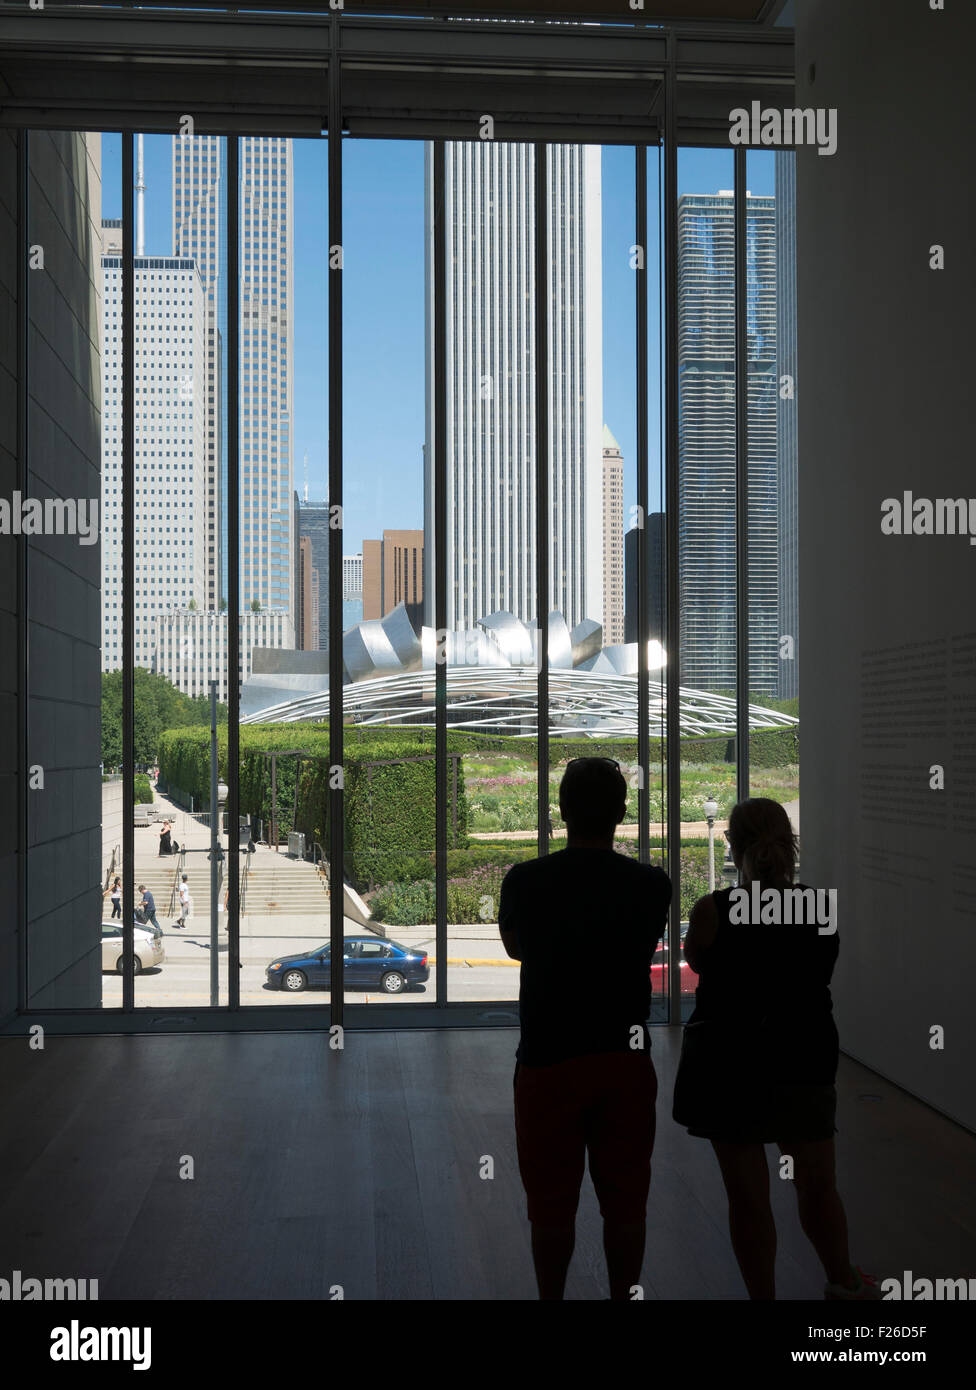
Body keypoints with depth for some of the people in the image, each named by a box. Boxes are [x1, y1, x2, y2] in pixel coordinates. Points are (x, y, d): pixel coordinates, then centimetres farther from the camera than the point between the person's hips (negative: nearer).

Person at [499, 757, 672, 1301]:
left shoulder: (525, 881, -11)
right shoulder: (652, 885, -8)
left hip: (548, 1060, -1)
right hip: (626, 1061, 1)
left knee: (552, 1205, 11)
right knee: (625, 1203, 12)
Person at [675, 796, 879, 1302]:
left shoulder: (713, 911, -15)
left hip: (731, 1067, -3)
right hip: (806, 1065, 3)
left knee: (747, 1195, 10)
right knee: (818, 1184, 22)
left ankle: (763, 1293, 20)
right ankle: (843, 1282, 41)